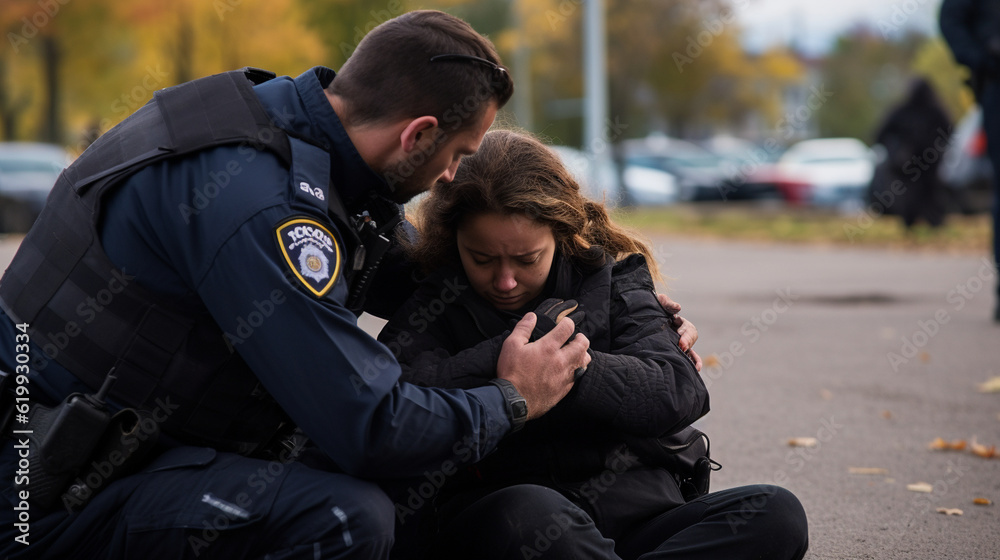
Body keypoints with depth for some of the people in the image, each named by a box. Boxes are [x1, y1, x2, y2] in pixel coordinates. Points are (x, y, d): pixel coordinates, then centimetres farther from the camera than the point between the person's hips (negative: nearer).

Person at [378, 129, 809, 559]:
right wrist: (530, 340, -12)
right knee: (529, 512, -40)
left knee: (776, 513, -21)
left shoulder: (608, 276, 10)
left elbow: (680, 392, -5)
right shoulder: (432, 302, 5)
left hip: (635, 515, 3)